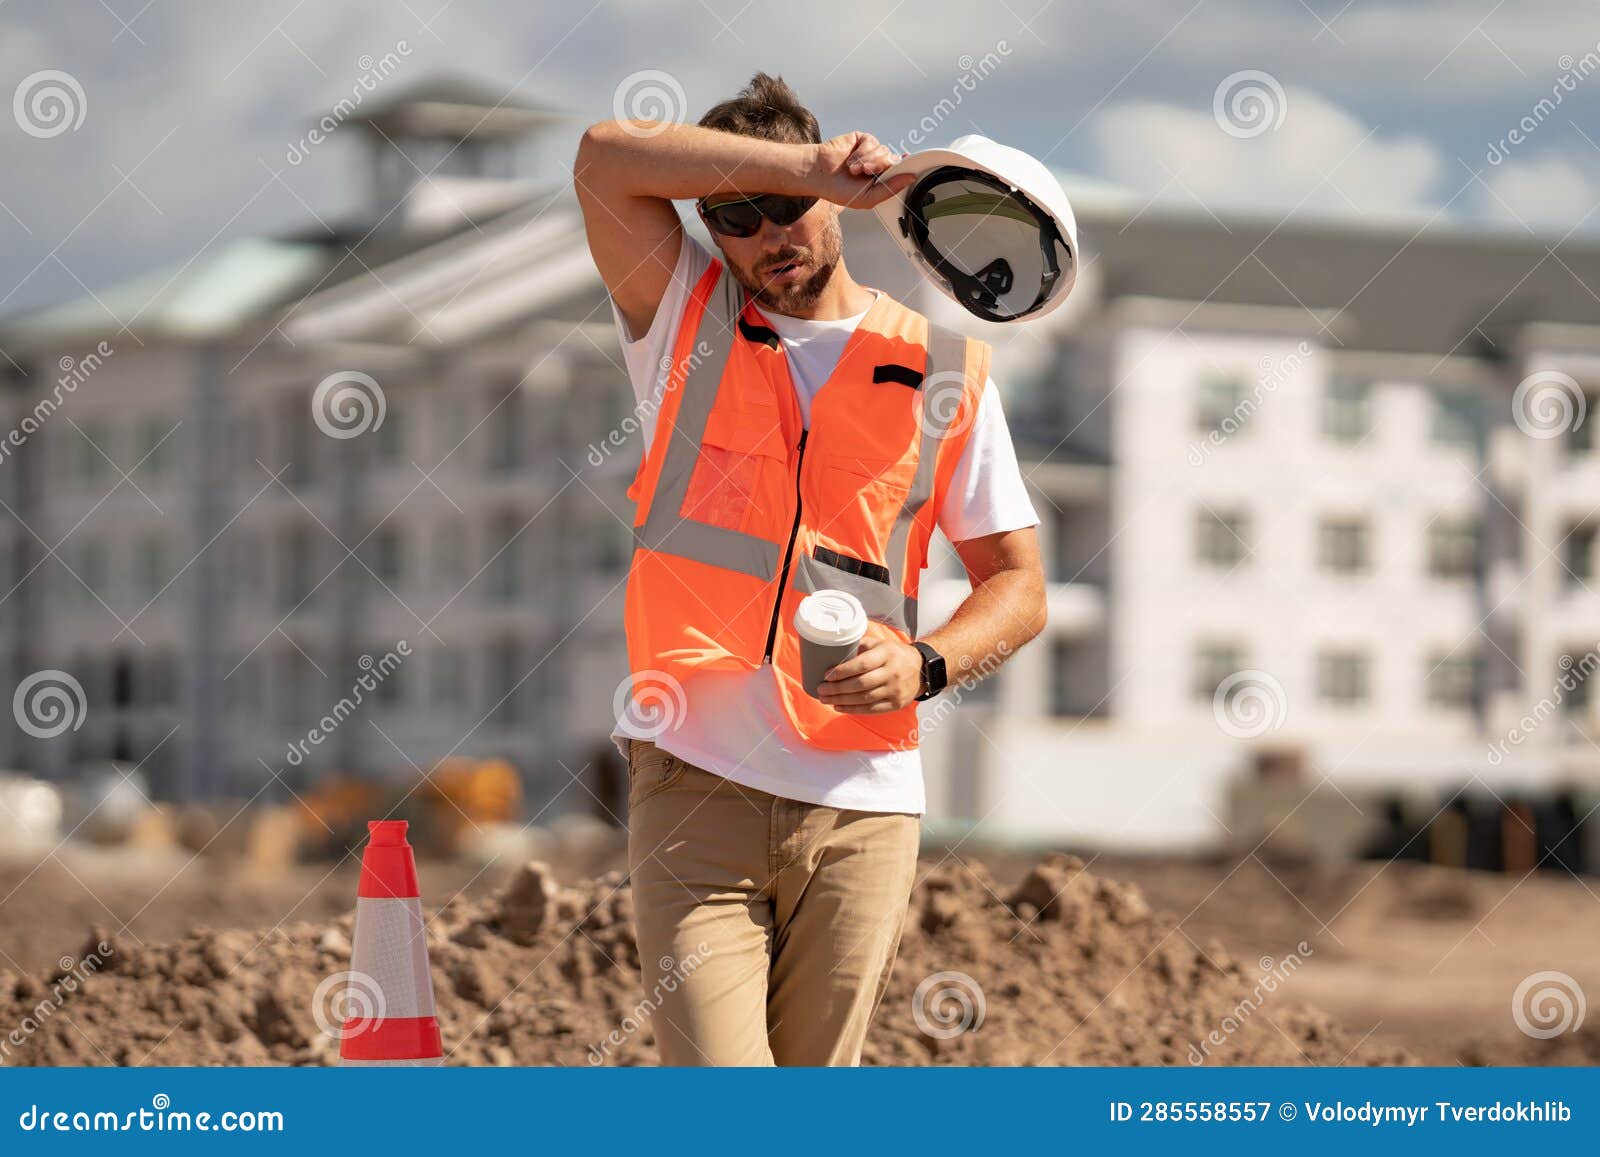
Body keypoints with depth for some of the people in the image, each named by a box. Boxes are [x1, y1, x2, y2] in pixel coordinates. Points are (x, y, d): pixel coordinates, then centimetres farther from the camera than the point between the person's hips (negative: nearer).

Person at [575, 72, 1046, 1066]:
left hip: (862, 804, 1)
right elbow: (607, 157, -6)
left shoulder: (948, 370, 10)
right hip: (693, 784, -1)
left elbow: (1019, 587, 12)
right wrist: (807, 164, -8)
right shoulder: (686, 320, 10)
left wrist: (926, 664, -8)